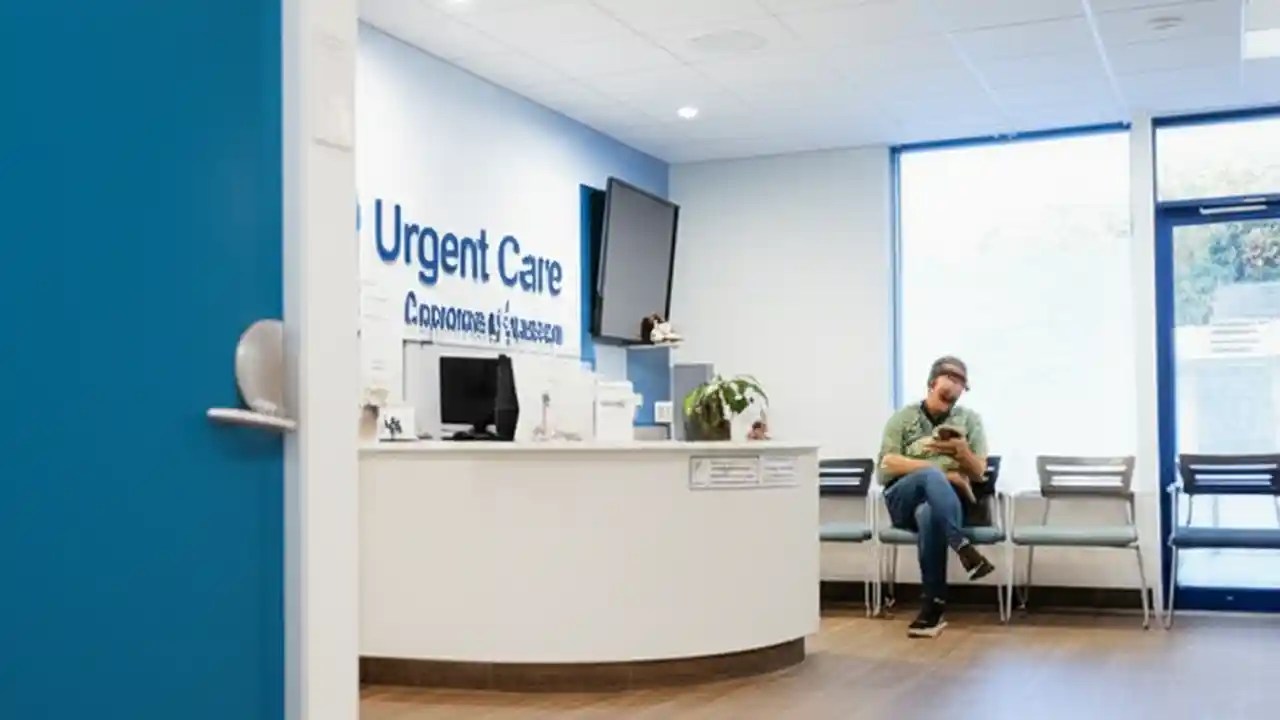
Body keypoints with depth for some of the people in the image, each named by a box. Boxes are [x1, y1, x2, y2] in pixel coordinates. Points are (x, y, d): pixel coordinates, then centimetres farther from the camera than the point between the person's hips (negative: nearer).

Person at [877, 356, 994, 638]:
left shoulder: (970, 419, 16)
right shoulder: (903, 418, 12)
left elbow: (979, 473, 10)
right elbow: (888, 465, -3)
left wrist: (962, 451, -13)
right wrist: (942, 471, -12)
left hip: (946, 500, 0)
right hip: (903, 500, 0)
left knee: (928, 514, -40)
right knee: (931, 476, -37)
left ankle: (934, 606, -39)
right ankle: (964, 549, -46)